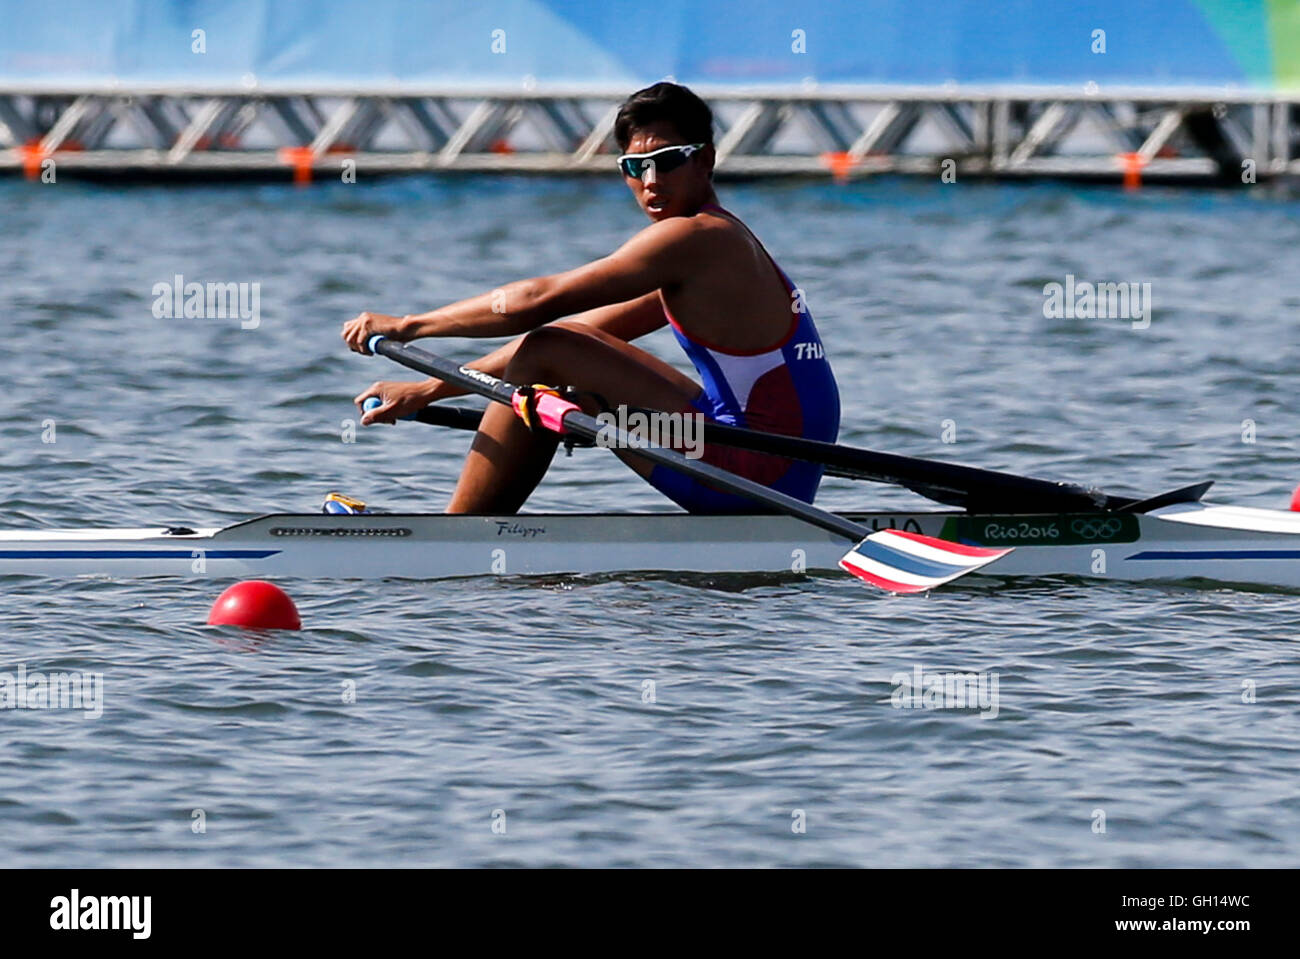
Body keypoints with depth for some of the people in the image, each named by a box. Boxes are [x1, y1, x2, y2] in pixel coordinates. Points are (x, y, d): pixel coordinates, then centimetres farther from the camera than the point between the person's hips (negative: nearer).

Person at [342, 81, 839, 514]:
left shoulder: (692, 236, -13)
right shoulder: (721, 241, 17)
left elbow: (533, 301, -13)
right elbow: (582, 334, 21)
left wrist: (407, 326, -2)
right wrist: (432, 389, 20)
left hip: (756, 466, -10)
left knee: (545, 355, -8)